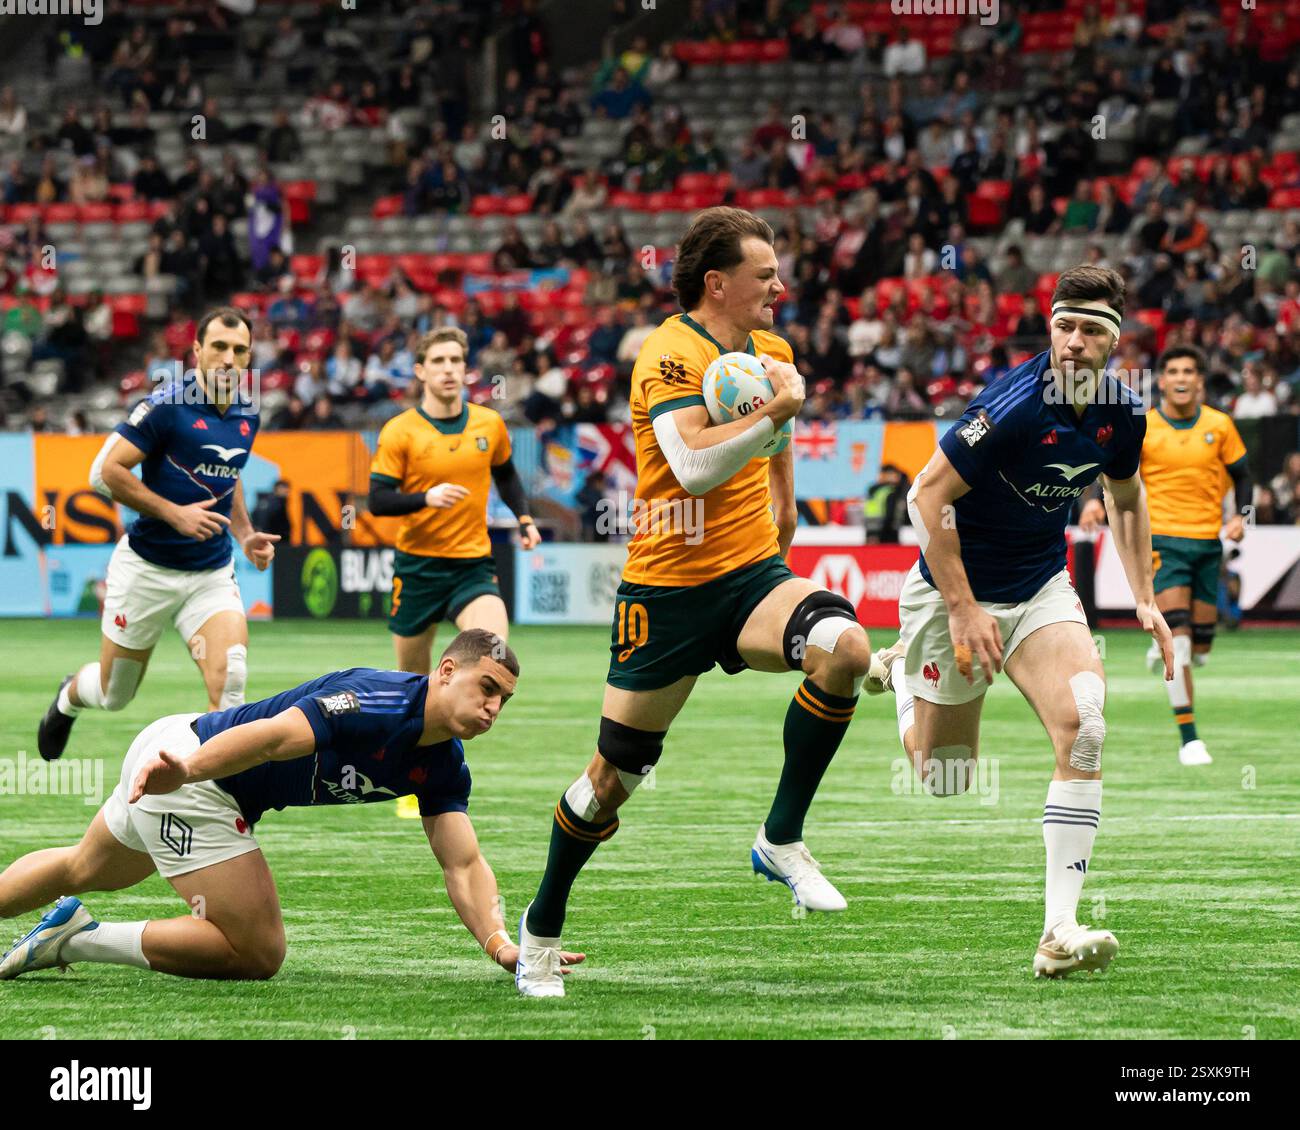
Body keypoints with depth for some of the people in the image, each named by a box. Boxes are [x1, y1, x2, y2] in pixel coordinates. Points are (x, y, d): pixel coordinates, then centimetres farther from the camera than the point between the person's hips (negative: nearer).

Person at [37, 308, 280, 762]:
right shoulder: (166, 404, -16)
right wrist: (175, 513, -22)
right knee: (114, 695, 12)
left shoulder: (247, 414, 4)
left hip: (212, 573, 4)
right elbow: (106, 471, -17)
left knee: (229, 679, -21)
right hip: (147, 568, -4)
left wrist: (245, 535, 7)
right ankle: (70, 696, 47)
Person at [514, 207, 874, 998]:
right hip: (668, 585, -5)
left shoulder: (771, 352, 9)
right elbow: (695, 466, -27)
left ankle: (782, 841, -13)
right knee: (617, 773, 2)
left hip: (752, 573, 5)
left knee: (844, 649, -27)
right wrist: (773, 413, -31)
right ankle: (542, 926, 24)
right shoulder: (670, 355, -13)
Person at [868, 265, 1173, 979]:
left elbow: (1125, 497, 16)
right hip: (955, 589, -4)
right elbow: (928, 495, -22)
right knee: (944, 778, 8)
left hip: (1042, 587, 4)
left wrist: (1144, 596, 10)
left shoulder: (1122, 412, -6)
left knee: (1082, 725, -22)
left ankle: (1059, 932, -23)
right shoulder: (1013, 404, -26)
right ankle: (900, 670, 44)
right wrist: (962, 608, -23)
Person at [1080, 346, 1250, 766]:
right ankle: (1188, 738, -13)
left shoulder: (1219, 425, 4)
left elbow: (1241, 477, 12)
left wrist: (1240, 516, -6)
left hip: (1207, 541, 3)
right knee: (1178, 632, -17)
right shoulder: (1141, 427, -2)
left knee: (1199, 647, 6)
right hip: (1162, 538, -3)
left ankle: (1165, 649, 45)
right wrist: (1098, 503, -16)